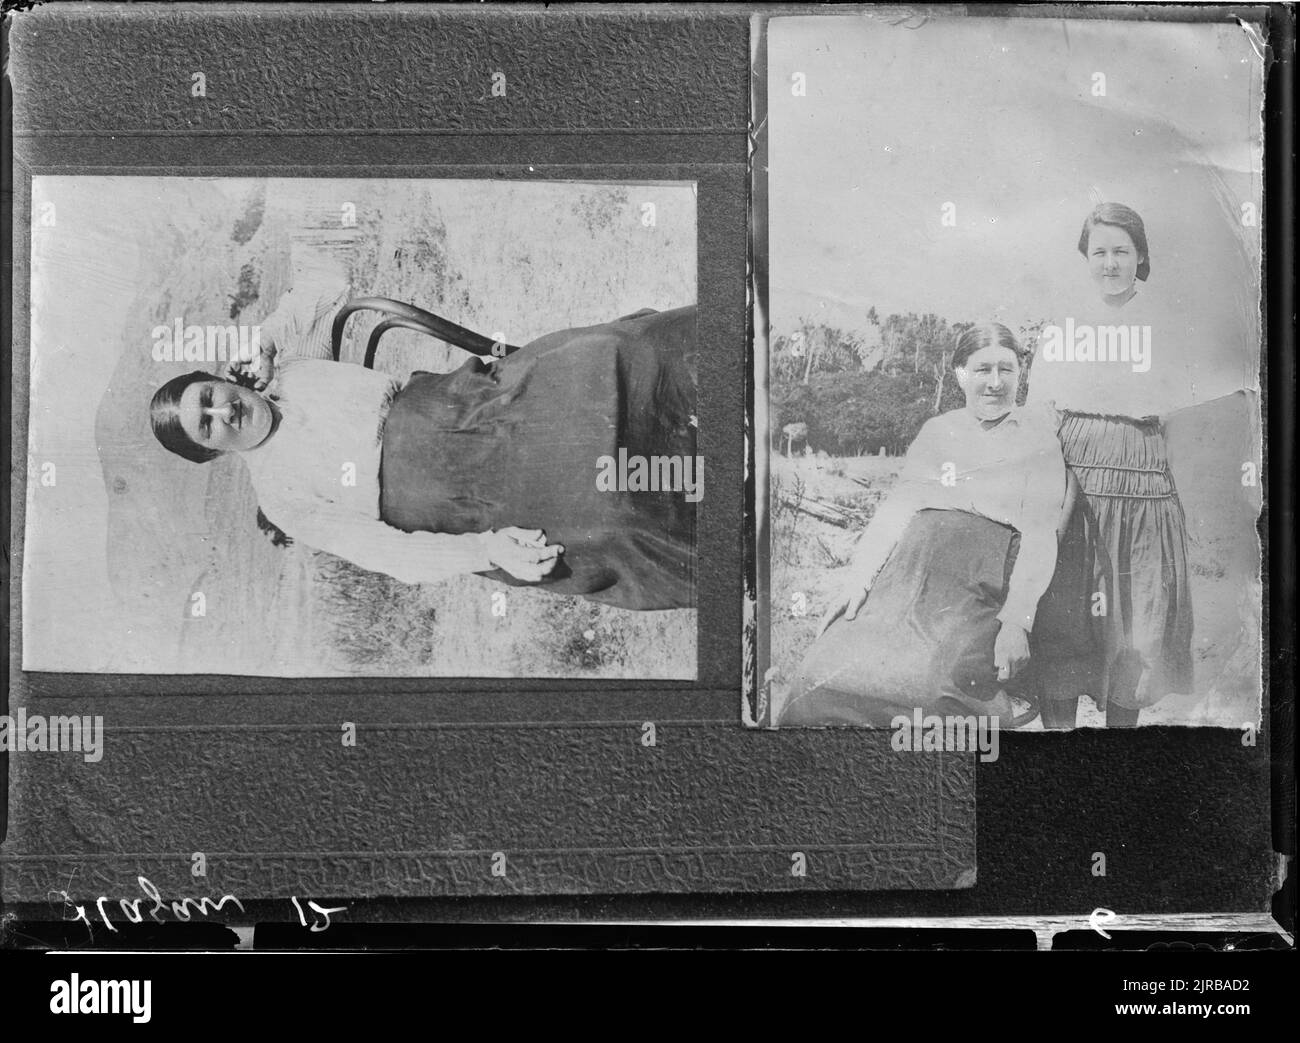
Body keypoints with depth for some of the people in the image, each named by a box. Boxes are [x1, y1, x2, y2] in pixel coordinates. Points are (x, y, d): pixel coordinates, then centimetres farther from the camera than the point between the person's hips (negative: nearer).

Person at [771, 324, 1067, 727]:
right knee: (829, 675, -20)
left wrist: (1017, 620, -11)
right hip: (910, 567, 3)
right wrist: (858, 578, -3)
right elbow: (897, 507, 14)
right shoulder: (937, 430, 24)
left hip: (985, 582, -3)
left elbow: (1040, 532, 2)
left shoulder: (1038, 435, 13)